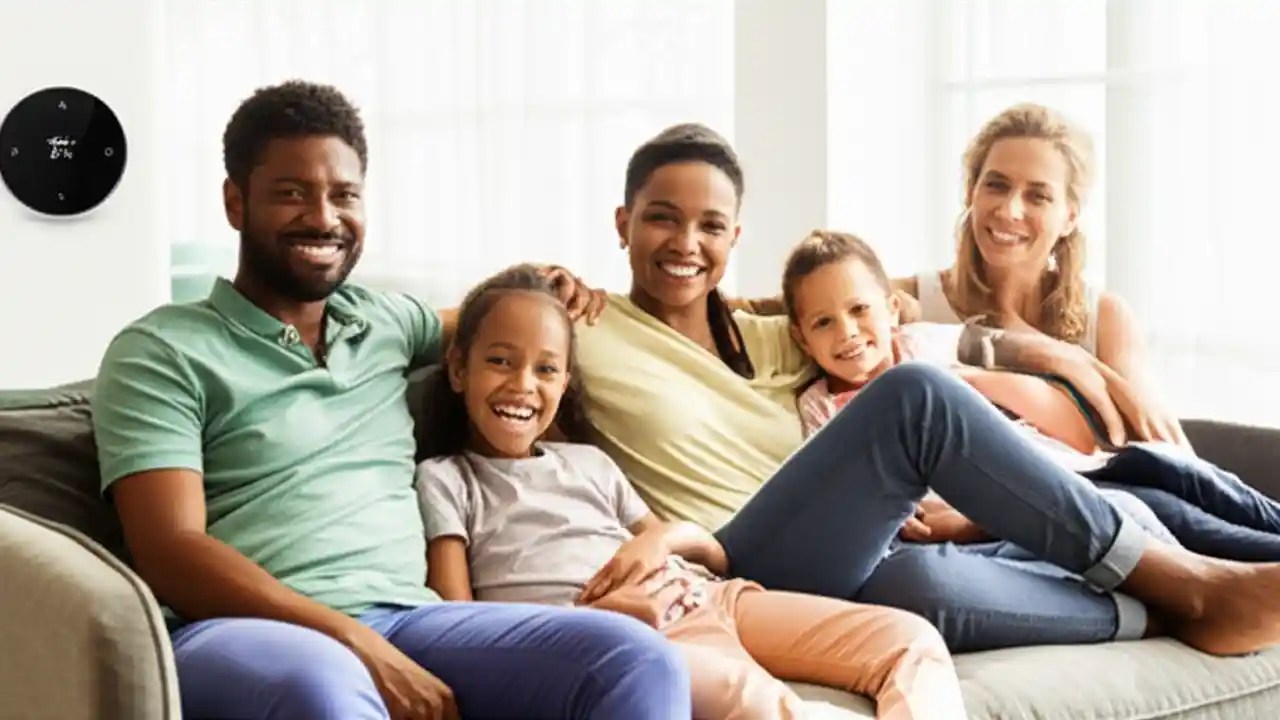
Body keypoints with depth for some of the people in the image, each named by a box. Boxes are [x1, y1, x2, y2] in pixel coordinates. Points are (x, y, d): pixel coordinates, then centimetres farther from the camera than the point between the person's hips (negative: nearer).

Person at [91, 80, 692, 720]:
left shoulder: (386, 323, 22)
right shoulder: (160, 352, 4)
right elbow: (170, 555, -8)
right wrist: (358, 645, -18)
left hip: (404, 619, 5)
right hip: (241, 631, -5)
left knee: (636, 659, -21)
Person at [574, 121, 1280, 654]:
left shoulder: (763, 339, 21)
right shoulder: (587, 334, 7)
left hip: (836, 569, 5)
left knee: (917, 583, -36)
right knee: (915, 397, -25)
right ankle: (1186, 592, -19)